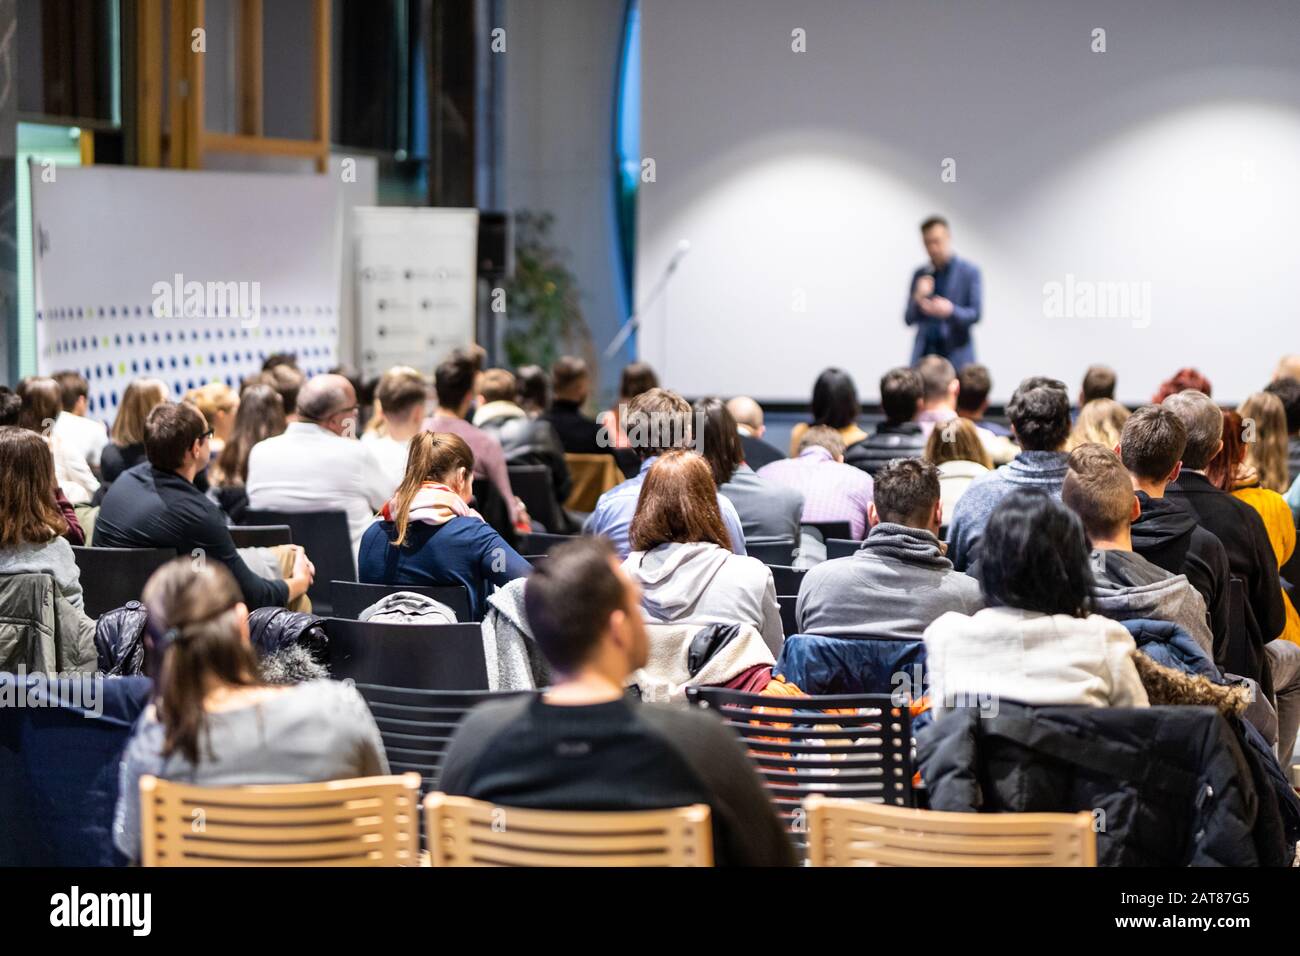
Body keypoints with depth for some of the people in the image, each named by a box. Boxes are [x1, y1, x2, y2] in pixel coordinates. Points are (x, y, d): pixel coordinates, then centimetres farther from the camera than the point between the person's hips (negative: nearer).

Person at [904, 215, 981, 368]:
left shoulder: (969, 271, 2)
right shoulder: (920, 275, 12)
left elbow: (975, 314, -2)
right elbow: (909, 319, 10)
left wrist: (951, 311, -21)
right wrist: (918, 299, -11)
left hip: (956, 356, -3)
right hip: (925, 354, 3)